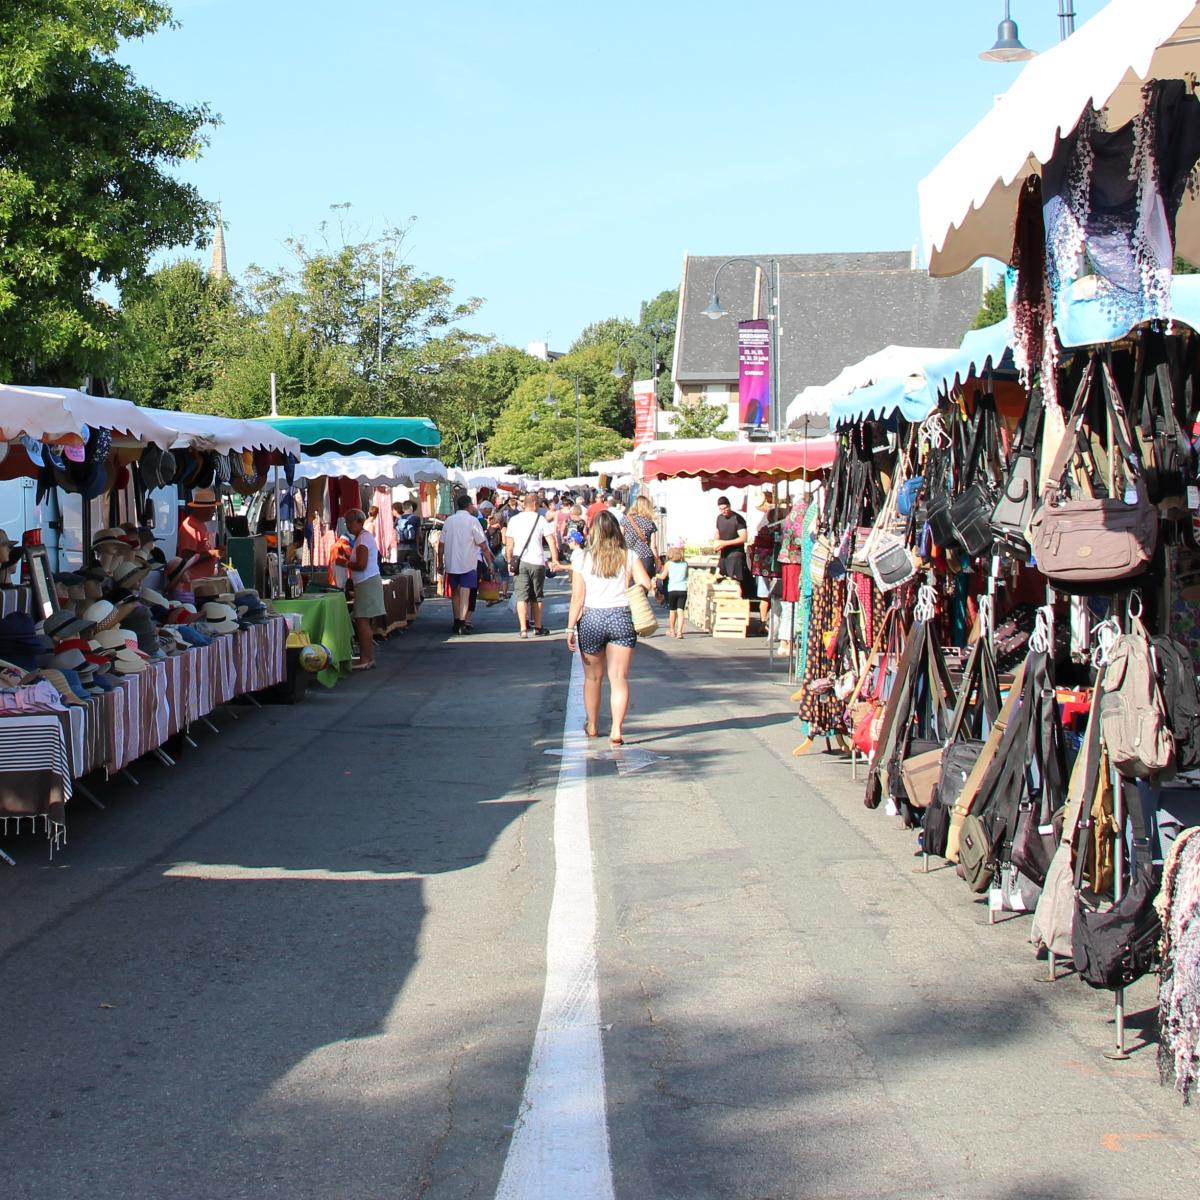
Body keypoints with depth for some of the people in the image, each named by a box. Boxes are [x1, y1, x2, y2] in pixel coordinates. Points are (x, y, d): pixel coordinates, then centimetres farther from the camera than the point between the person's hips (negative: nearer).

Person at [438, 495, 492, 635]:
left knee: (455, 592, 15)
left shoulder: (449, 520, 6)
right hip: (468, 564, -4)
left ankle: (456, 622, 19)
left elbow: (441, 544, 7)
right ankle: (462, 624, -10)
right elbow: (483, 545, -8)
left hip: (451, 564, 4)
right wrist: (490, 562, -1)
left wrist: (440, 563, 15)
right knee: (465, 593, -3)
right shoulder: (472, 521, -7)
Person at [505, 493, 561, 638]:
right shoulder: (541, 520, -3)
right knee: (537, 597, 11)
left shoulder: (514, 520, 4)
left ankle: (523, 629, -8)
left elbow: (509, 544, 5)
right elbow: (551, 541, -7)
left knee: (522, 597, 0)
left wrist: (510, 562, 14)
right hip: (537, 562, -1)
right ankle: (538, 628, 19)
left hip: (520, 562, 1)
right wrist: (555, 560, -3)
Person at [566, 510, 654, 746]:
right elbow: (646, 585, -8)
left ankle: (592, 726, 29)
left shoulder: (582, 558, -3)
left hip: (591, 619, 0)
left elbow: (577, 597, -5)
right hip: (622, 618, 0)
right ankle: (616, 730, -6)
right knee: (619, 678, 2)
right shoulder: (629, 556, -1)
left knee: (593, 677, 16)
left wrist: (570, 628, 0)